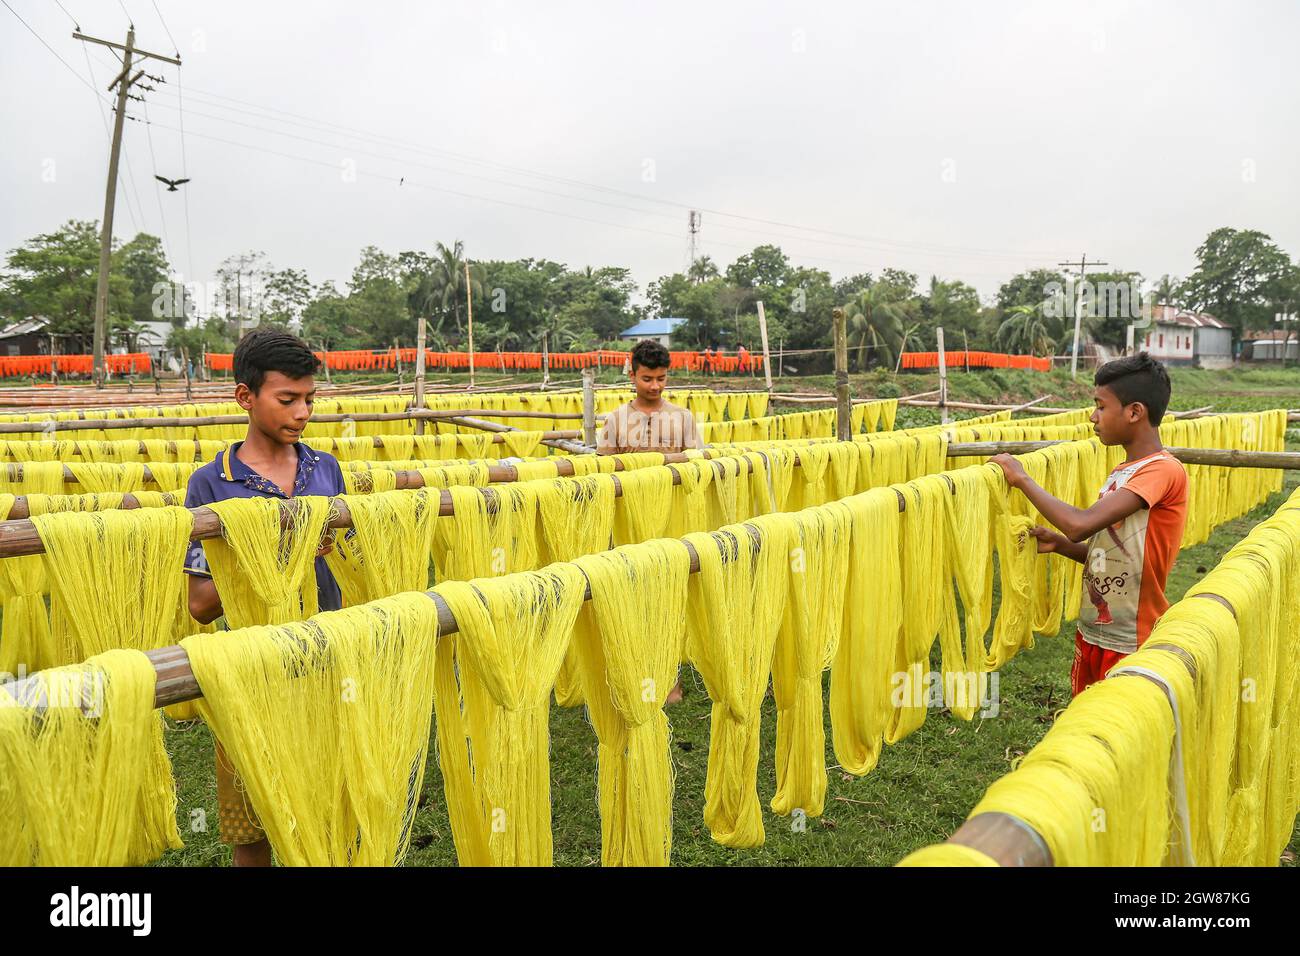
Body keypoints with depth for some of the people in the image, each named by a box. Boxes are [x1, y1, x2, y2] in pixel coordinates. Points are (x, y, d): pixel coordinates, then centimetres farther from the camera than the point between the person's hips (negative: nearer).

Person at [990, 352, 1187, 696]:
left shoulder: (1163, 471, -19)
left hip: (1130, 644, -8)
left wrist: (1023, 479, -19)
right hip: (1092, 633, 8)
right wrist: (1059, 544, -4)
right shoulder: (1121, 473, 9)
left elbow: (1080, 524, -31)